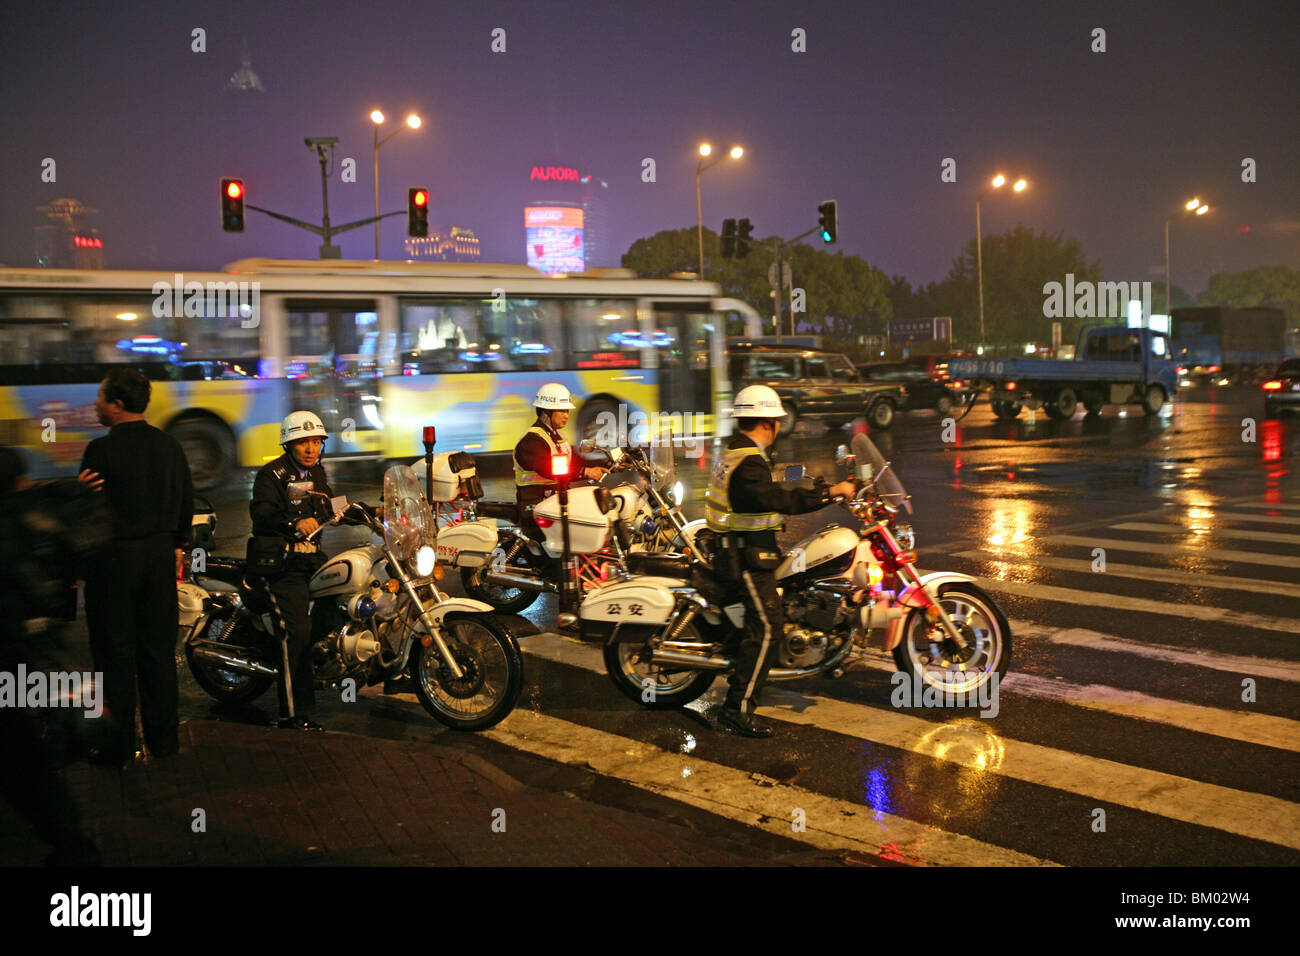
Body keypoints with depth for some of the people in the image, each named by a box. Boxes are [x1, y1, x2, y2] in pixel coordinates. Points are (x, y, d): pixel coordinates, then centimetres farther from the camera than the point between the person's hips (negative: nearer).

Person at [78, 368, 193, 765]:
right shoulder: (170, 445, 4)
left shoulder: (102, 449, -14)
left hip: (115, 557, -5)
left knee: (116, 652, 4)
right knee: (159, 649, 12)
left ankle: (118, 744, 10)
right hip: (161, 553, 5)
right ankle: (163, 736, 19)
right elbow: (186, 502, 11)